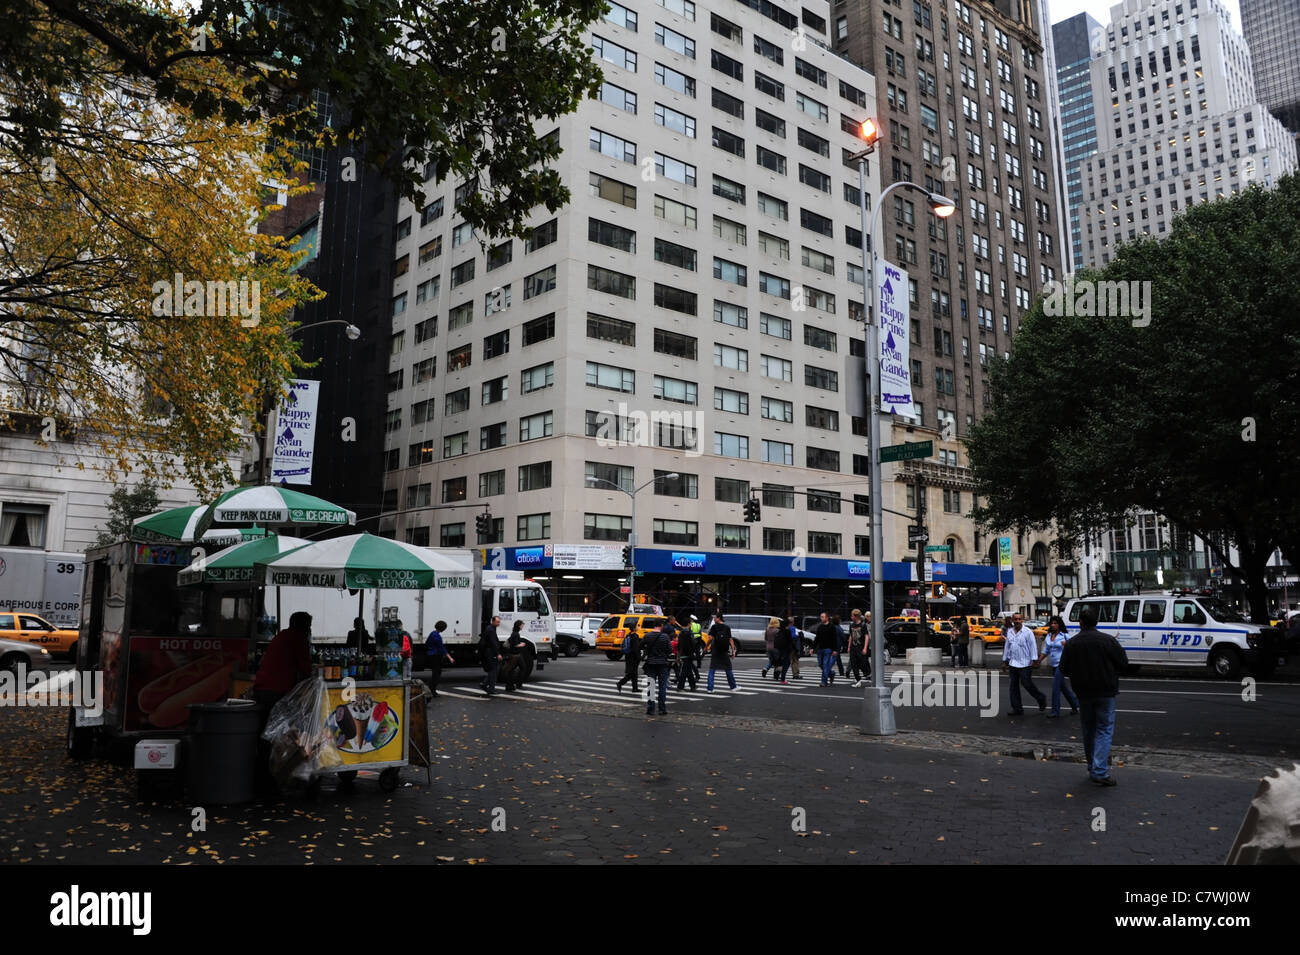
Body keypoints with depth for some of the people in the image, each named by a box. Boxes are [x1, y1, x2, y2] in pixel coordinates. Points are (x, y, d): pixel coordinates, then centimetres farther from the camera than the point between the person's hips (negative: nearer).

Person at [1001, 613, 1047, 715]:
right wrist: (1004, 661, 18)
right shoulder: (1009, 632, 10)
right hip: (1013, 663, 6)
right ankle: (1017, 709, 12)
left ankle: (1041, 699, 19)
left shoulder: (1027, 632, -6)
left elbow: (1033, 646, -8)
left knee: (1027, 683, -7)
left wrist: (1034, 660, -14)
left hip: (1025, 663, -6)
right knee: (1014, 686, 6)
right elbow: (1007, 647, 17)